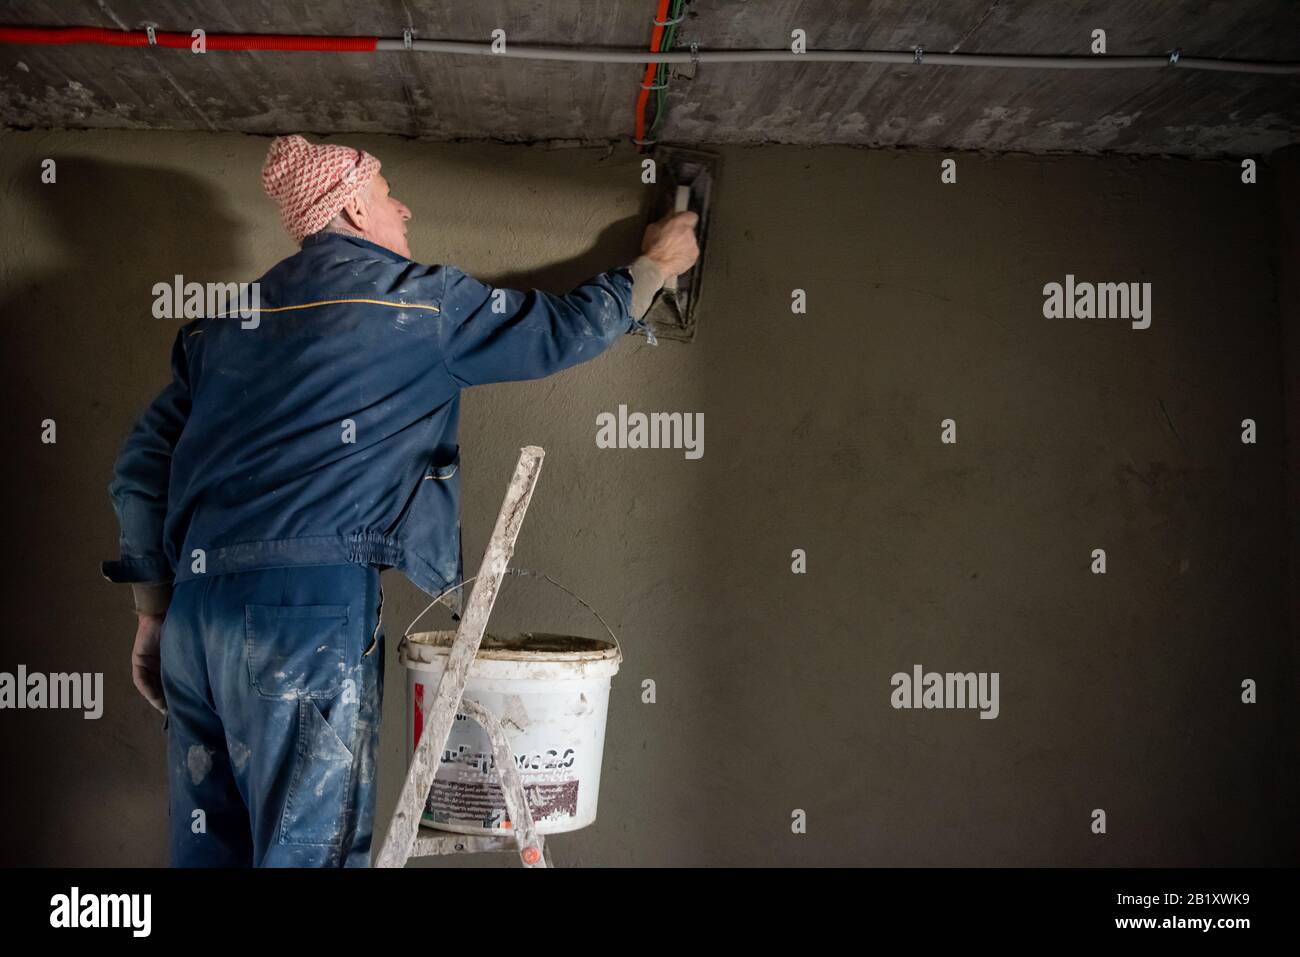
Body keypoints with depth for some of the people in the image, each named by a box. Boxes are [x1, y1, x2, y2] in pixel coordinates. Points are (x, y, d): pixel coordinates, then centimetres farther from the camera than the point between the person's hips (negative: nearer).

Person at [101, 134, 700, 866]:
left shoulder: (233, 318, 20)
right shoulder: (418, 298, 3)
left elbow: (143, 467, 17)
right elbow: (560, 332, 13)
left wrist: (156, 613, 21)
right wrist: (655, 266, 29)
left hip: (198, 607, 7)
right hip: (314, 602, -7)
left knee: (212, 845, 15)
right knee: (311, 848, 0)